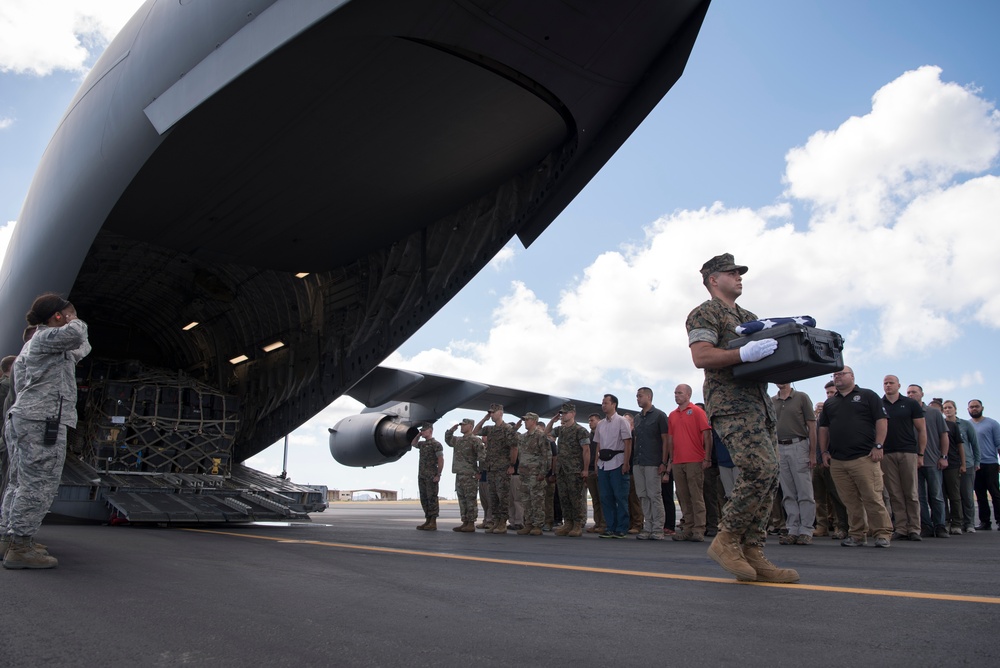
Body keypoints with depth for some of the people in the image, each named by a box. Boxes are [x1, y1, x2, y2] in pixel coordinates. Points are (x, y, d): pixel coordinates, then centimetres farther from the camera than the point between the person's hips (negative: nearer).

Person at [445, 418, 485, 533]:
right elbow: (447, 439, 33)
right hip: (459, 475, 8)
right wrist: (452, 429, 16)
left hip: (470, 476, -8)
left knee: (470, 500, -5)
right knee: (462, 500, 11)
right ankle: (464, 523, 17)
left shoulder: (475, 440, -8)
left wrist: (479, 472, -16)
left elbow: (482, 455, -15)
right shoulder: (458, 441, 17)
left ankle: (471, 524, -3)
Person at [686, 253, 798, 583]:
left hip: (759, 403, 9)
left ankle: (751, 553, 5)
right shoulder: (704, 314, 0)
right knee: (760, 470, -20)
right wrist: (744, 353, -26)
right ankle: (726, 540, -6)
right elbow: (700, 356, -15)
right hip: (731, 404, -9)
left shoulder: (750, 318, 27)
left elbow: (769, 354, 29)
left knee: (768, 476, 1)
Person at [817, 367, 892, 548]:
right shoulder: (829, 403, 20)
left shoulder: (868, 396, 6)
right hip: (837, 461, 5)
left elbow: (881, 421, -1)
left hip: (864, 458, -5)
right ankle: (856, 535, 11)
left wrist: (878, 446, -9)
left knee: (873, 498, -7)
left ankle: (883, 533, 2)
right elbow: (823, 428, 20)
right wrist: (824, 452, 10)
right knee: (850, 501, 5)